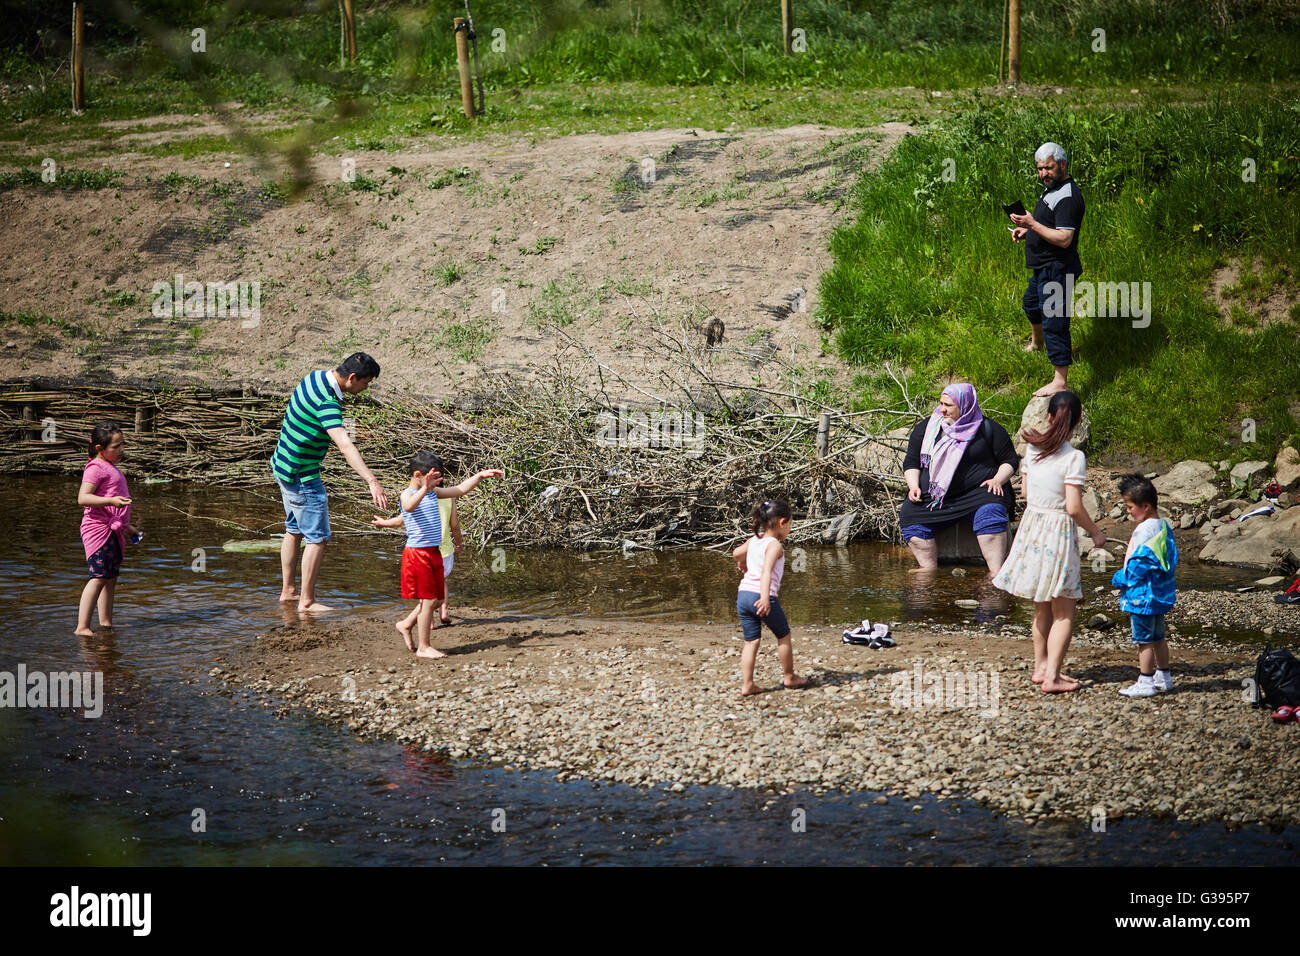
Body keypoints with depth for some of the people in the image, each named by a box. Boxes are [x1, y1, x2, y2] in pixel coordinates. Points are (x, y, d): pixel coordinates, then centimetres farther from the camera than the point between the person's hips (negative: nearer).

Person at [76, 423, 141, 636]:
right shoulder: (96, 468, -11)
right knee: (100, 577, -15)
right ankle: (82, 626, -17)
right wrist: (112, 501, -33)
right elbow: (83, 498, -22)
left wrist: (127, 526, 33)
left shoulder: (111, 468, 19)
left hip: (113, 530, 10)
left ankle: (106, 622, 20)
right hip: (98, 528, -10)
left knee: (111, 578, 13)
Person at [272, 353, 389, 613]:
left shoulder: (316, 377, 1)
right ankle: (307, 601, 0)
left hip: (284, 465, 10)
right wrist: (372, 481, -47)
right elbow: (345, 446, -40)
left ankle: (288, 590, 30)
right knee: (317, 537, -4)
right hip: (302, 477, -10)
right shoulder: (326, 402, -30)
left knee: (294, 530, 20)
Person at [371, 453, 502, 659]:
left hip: (434, 553, 8)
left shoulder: (434, 493, 12)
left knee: (438, 598, 13)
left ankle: (406, 624, 31)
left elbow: (461, 489, 16)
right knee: (428, 599, -6)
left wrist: (481, 475, 8)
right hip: (417, 552, -8)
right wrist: (425, 488, -54)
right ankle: (423, 647, 2)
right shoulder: (407, 495, -13)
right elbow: (410, 507, -38)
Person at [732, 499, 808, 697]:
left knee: (751, 641, 10)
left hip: (743, 594, 7)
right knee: (783, 636, 15)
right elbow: (766, 571, -24)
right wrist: (765, 597, -35)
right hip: (762, 597, -7)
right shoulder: (774, 545, -10)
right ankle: (789, 677, 27)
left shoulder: (753, 541, 12)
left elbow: (736, 553, 30)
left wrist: (743, 565, 53)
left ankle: (747, 684, 4)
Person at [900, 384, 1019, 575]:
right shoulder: (925, 428, 13)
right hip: (934, 497, 3)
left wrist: (998, 480, -9)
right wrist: (914, 486, -2)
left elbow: (1010, 460, 9)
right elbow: (911, 462, 17)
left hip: (977, 491, -3)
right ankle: (929, 570, -19)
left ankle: (996, 572, -38)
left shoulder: (988, 429, 5)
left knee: (990, 513, -35)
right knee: (909, 516, -23)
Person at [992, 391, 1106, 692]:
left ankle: (1041, 667, 27)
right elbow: (1074, 508, -18)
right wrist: (1095, 532, -3)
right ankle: (1052, 677, -1)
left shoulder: (1033, 449, 0)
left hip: (1031, 524, 6)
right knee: (1064, 612, 3)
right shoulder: (1073, 457, -17)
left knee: (1042, 607, 19)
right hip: (1058, 532, -6)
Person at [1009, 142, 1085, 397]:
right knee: (1031, 302, 33)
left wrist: (1033, 224, -32)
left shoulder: (1068, 197, -24)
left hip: (1057, 270, -11)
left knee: (1054, 323, -10)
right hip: (1044, 268, 11)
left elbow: (1064, 238, -31)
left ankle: (1060, 381, -7)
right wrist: (1027, 230, 9)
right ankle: (1036, 343, 61)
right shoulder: (1052, 188, 9)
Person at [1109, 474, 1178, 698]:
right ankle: (1163, 677, 27)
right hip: (1160, 594, 10)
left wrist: (1120, 579, -8)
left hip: (1143, 595, -10)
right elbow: (1172, 558, 16)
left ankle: (1145, 683, 2)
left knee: (1144, 640, -2)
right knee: (1158, 637, 19)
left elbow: (1140, 564, -23)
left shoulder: (1145, 530, -21)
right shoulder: (1164, 526, 9)